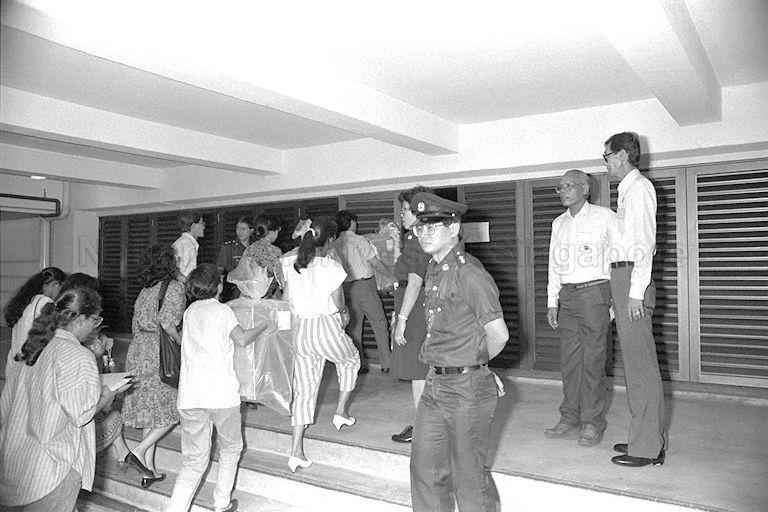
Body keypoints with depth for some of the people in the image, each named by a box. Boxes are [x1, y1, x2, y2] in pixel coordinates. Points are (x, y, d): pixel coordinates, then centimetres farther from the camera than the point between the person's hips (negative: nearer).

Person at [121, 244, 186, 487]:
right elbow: (166, 322, -20)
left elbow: (137, 324, 14)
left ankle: (149, 469, 17)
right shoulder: (173, 287, -7)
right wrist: (181, 341, -5)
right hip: (159, 352, -7)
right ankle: (140, 449, -4)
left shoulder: (145, 289, 14)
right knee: (170, 410, 6)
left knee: (151, 411, 12)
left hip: (138, 351, 7)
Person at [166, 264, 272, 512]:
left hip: (190, 395, 5)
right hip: (221, 392, -4)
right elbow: (242, 339, -18)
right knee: (230, 448, 20)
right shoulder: (222, 310, -3)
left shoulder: (190, 311, 15)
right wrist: (265, 326, -1)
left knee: (195, 461, 12)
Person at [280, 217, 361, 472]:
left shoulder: (287, 263, -1)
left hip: (299, 329, 4)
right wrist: (342, 314, 17)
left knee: (304, 388, 12)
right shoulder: (332, 267, -13)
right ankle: (340, 412, 31)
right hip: (326, 327, -4)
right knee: (350, 360, 29)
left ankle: (296, 451, 10)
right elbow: (339, 304, -4)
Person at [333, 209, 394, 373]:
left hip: (346, 287, 5)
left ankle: (358, 364, 13)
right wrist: (392, 276, 5)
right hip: (364, 284, -5)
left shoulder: (335, 244, 7)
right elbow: (375, 262, -5)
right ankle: (386, 363, 4)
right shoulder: (359, 240, -7)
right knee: (379, 323, 3)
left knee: (353, 325, 10)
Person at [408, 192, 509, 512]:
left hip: (467, 389, -8)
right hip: (435, 386, 8)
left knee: (469, 476, 8)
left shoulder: (469, 272, -17)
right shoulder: (434, 270, 9)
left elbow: (498, 335, -18)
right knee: (425, 466, 17)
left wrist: (471, 364, -1)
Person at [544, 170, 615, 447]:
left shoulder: (604, 217, 0)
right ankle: (570, 420, 16)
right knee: (569, 361, 7)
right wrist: (552, 302, 11)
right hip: (567, 296, 5)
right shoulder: (558, 223, 16)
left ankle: (593, 424, 6)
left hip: (595, 292, -5)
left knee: (592, 361, -4)